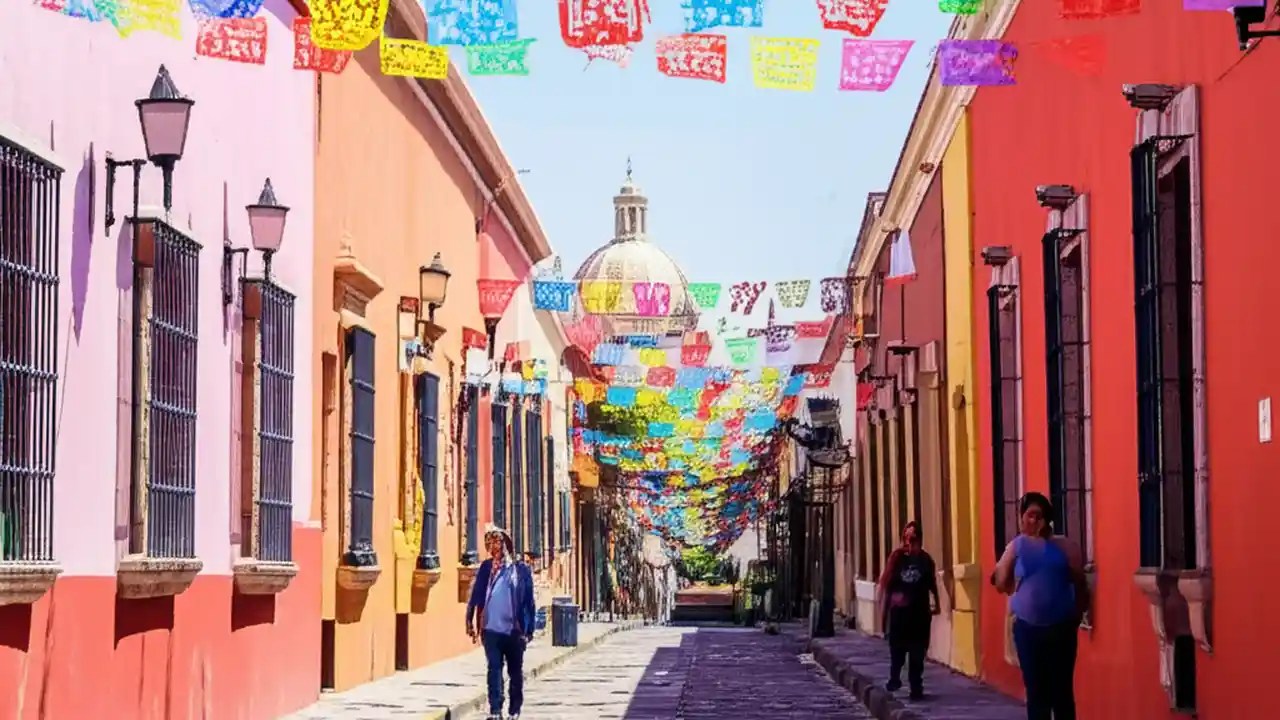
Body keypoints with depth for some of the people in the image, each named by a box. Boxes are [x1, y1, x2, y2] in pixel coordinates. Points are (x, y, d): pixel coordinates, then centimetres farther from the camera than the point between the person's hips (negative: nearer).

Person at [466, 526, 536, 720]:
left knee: (515, 671, 10)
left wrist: (529, 629, -1)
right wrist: (470, 620, -4)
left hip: (514, 630, 0)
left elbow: (528, 601, 1)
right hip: (491, 628, 0)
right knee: (494, 669, -4)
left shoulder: (521, 569, 0)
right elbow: (476, 595, 4)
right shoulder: (486, 567, 4)